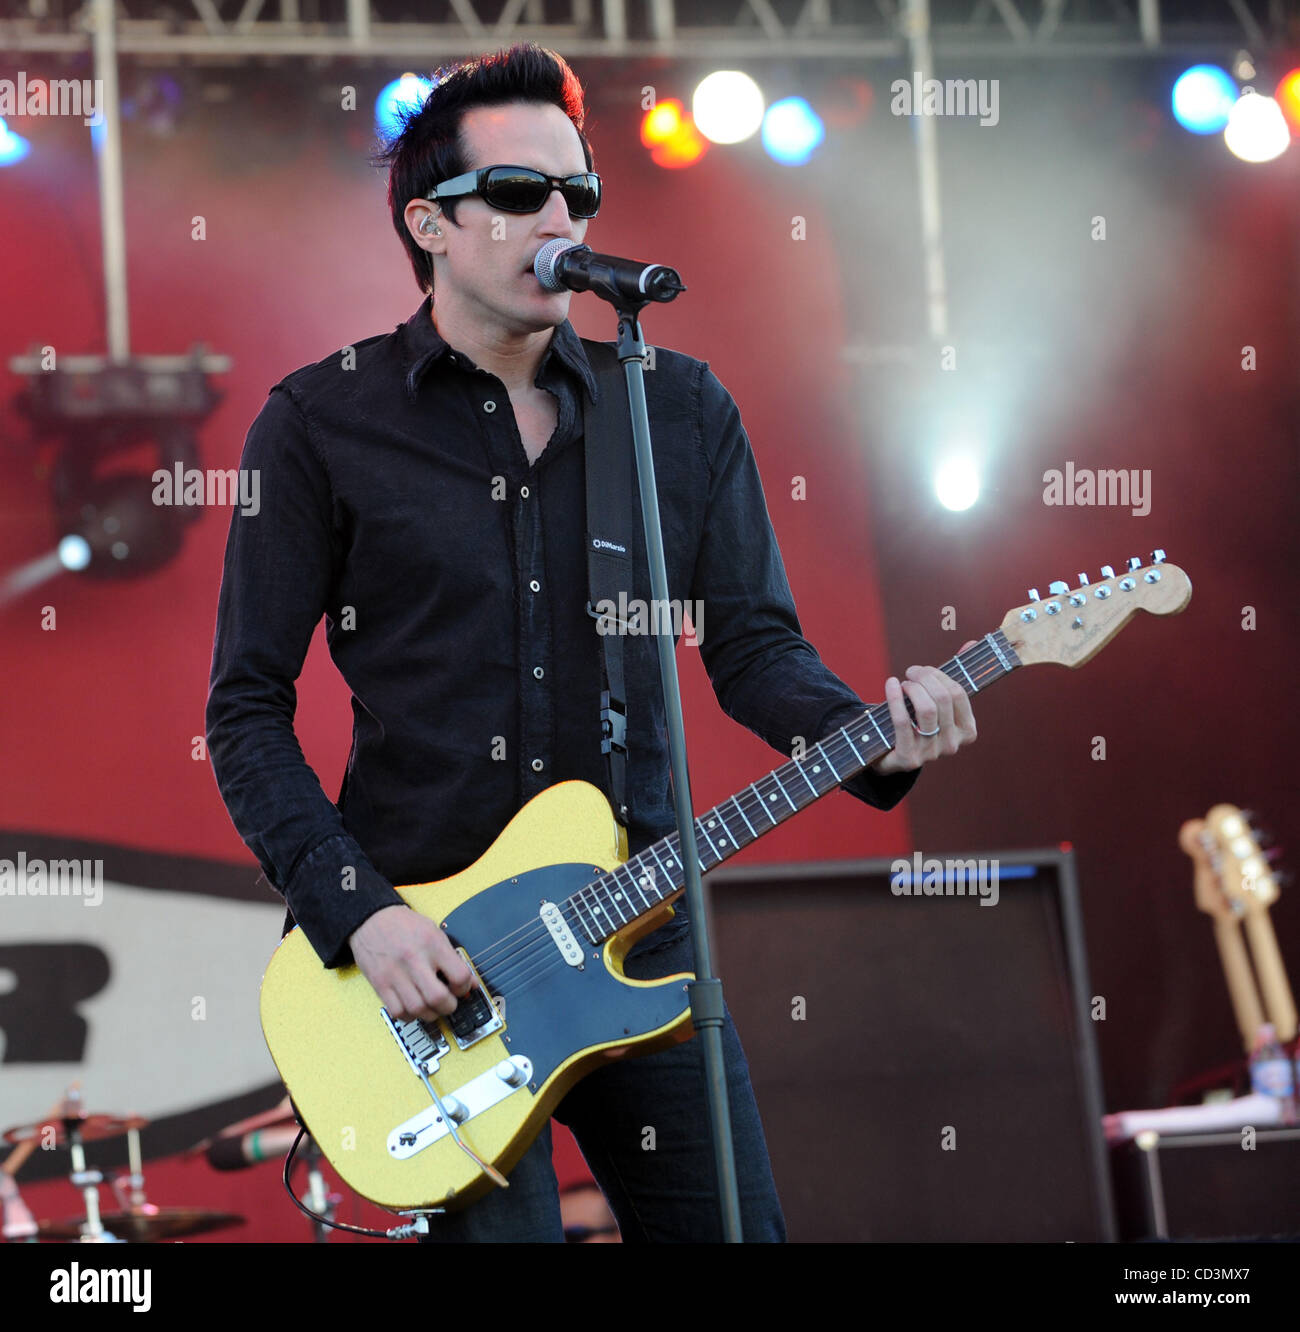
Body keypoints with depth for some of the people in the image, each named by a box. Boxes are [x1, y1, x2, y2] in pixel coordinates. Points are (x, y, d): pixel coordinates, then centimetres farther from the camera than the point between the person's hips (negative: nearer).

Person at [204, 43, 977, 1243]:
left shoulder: (682, 409, 7)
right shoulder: (322, 424, -2)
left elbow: (754, 643, 6)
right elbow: (248, 707, -2)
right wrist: (354, 911, -13)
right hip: (420, 947, -3)